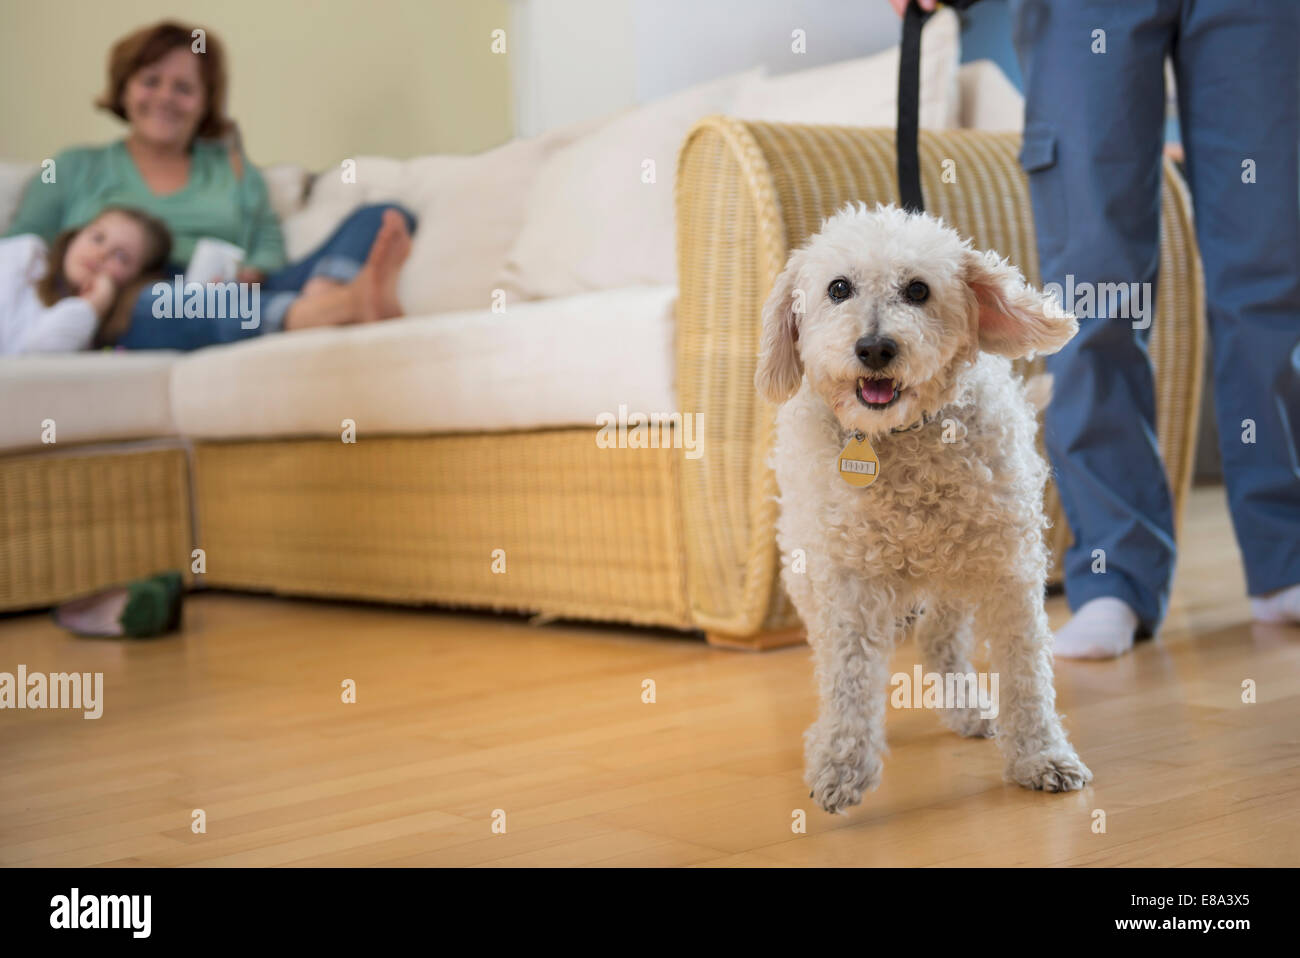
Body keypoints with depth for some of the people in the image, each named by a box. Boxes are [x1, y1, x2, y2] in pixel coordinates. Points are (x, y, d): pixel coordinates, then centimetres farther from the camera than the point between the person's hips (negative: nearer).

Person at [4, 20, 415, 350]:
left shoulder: (232, 165, 27)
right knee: (147, 304, -43)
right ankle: (326, 313, -64)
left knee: (382, 218, -17)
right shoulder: (76, 169, 23)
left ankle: (319, 304, -52)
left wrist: (249, 275, -7)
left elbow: (270, 247, 17)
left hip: (241, 302, 2)